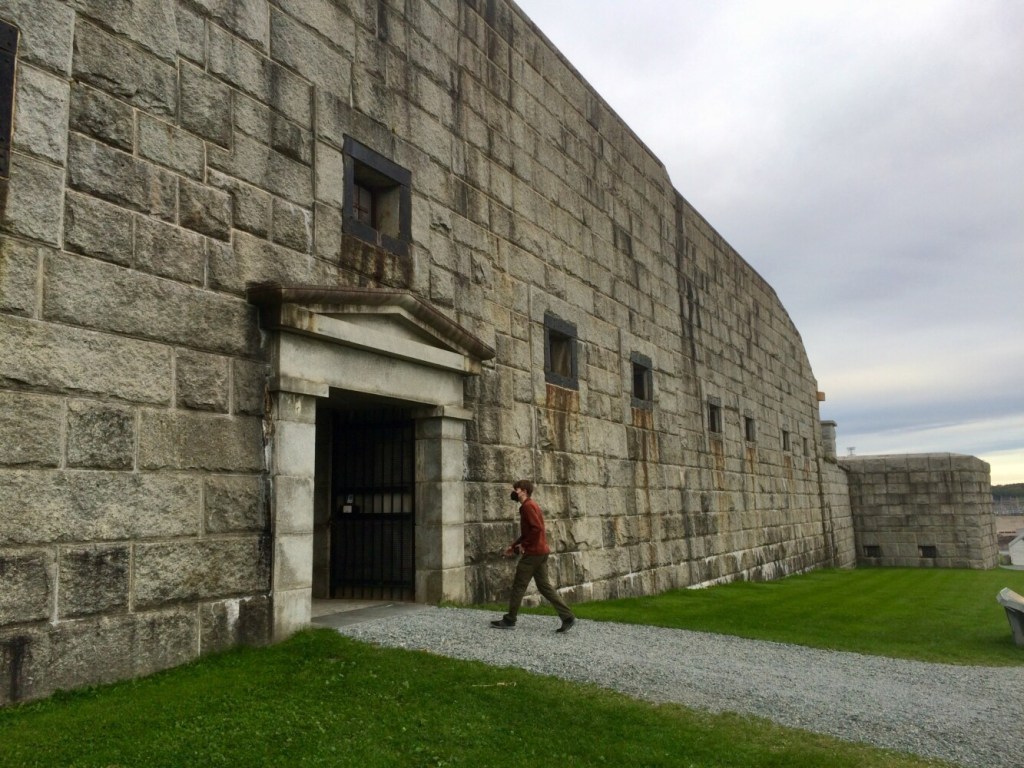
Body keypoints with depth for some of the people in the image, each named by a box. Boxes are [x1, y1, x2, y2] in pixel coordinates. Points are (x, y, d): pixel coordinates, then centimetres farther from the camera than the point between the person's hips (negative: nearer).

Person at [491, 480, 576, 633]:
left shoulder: (527, 506, -13)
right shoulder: (531, 505, 18)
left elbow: (537, 528, -24)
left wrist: (524, 545, -15)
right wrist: (513, 545, 19)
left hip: (533, 553, -10)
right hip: (541, 552, 10)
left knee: (518, 586, 1)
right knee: (544, 586, 9)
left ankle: (509, 620, 10)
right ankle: (567, 617, 4)